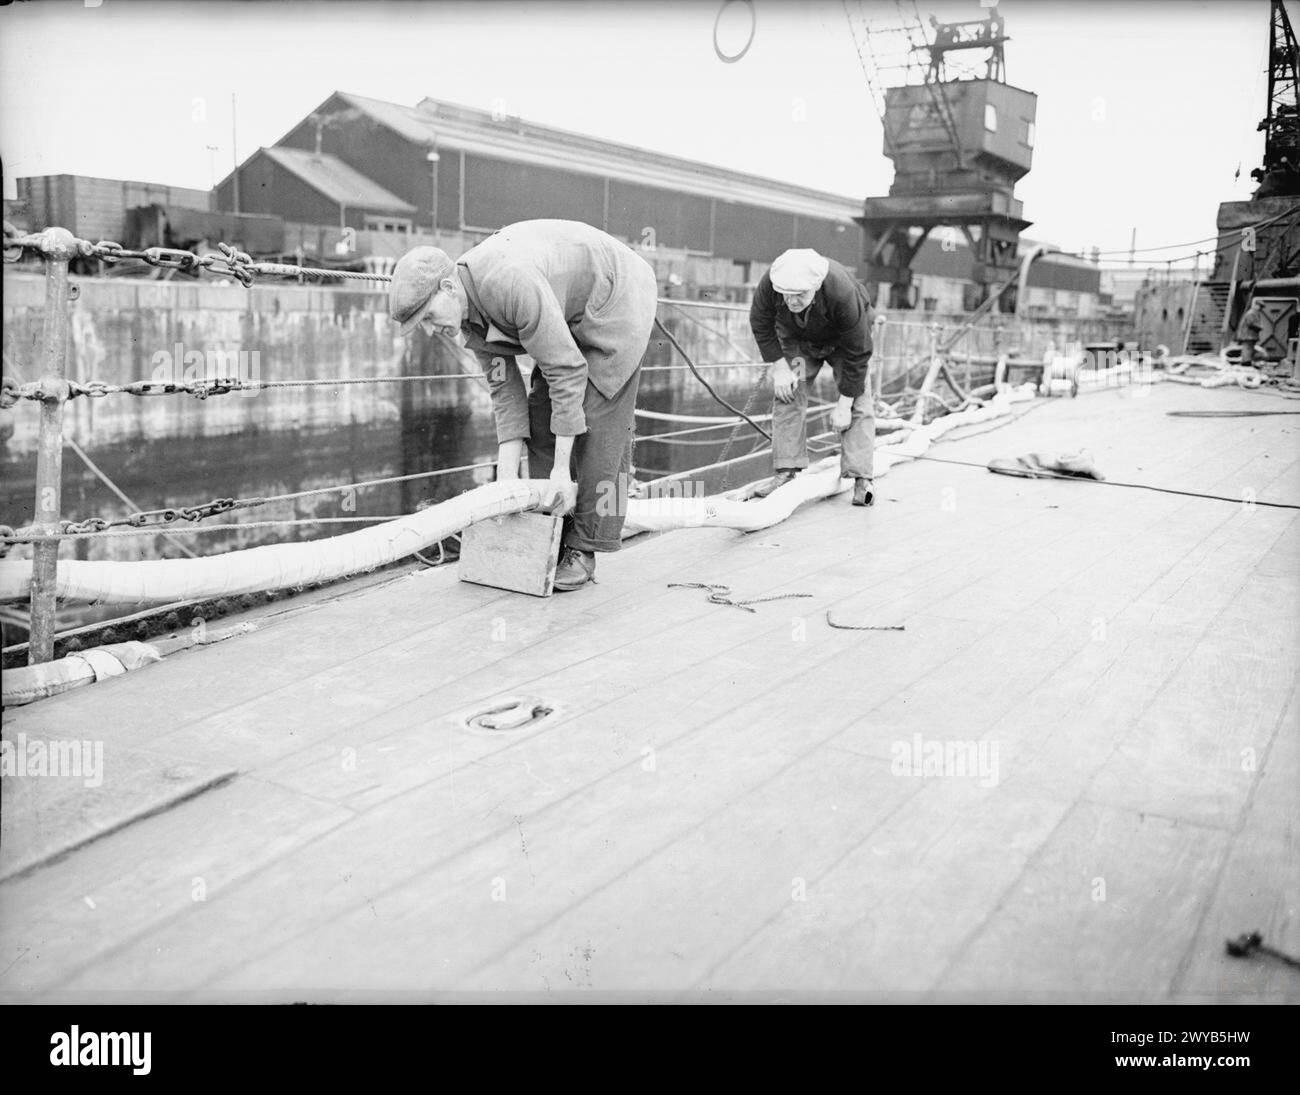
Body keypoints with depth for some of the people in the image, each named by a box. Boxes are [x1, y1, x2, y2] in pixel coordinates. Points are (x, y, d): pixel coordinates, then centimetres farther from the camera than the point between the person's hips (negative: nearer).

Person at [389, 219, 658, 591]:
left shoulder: (512, 284, -38)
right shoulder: (465, 312, -11)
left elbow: (567, 371, -34)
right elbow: (505, 389, -7)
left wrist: (562, 469, -30)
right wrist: (507, 479, -13)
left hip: (616, 297, -8)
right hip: (570, 312, 8)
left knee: (596, 425, -13)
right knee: (540, 418, 1)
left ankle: (583, 551, -7)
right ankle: (551, 541, 7)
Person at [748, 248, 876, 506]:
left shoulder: (844, 293, -43)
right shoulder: (769, 284, -35)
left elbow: (857, 352, -31)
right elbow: (760, 325, -13)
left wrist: (844, 404, -26)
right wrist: (779, 367, -18)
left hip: (843, 337, -3)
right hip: (796, 339, 3)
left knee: (858, 401, -13)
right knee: (787, 396, -10)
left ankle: (861, 478, -13)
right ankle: (786, 472, -7)